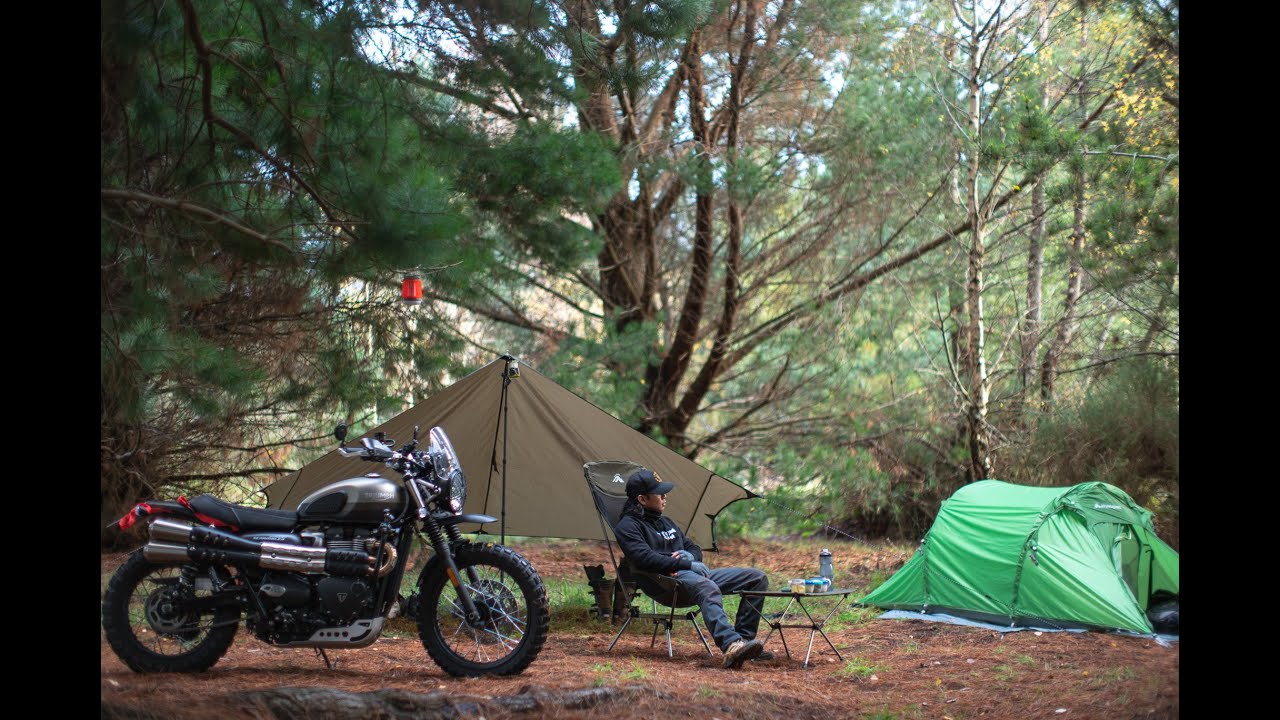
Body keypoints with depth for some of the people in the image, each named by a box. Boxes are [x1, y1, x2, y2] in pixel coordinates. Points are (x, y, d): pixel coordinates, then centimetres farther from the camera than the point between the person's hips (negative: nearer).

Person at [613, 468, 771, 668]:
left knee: (757, 578, 0)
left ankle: (744, 639, -7)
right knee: (708, 588, -42)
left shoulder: (665, 522, 28)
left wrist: (691, 556, 3)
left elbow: (694, 548, 30)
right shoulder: (627, 526, 0)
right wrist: (687, 565, -17)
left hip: (696, 575, 9)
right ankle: (730, 646, -61)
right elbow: (645, 558, -17)